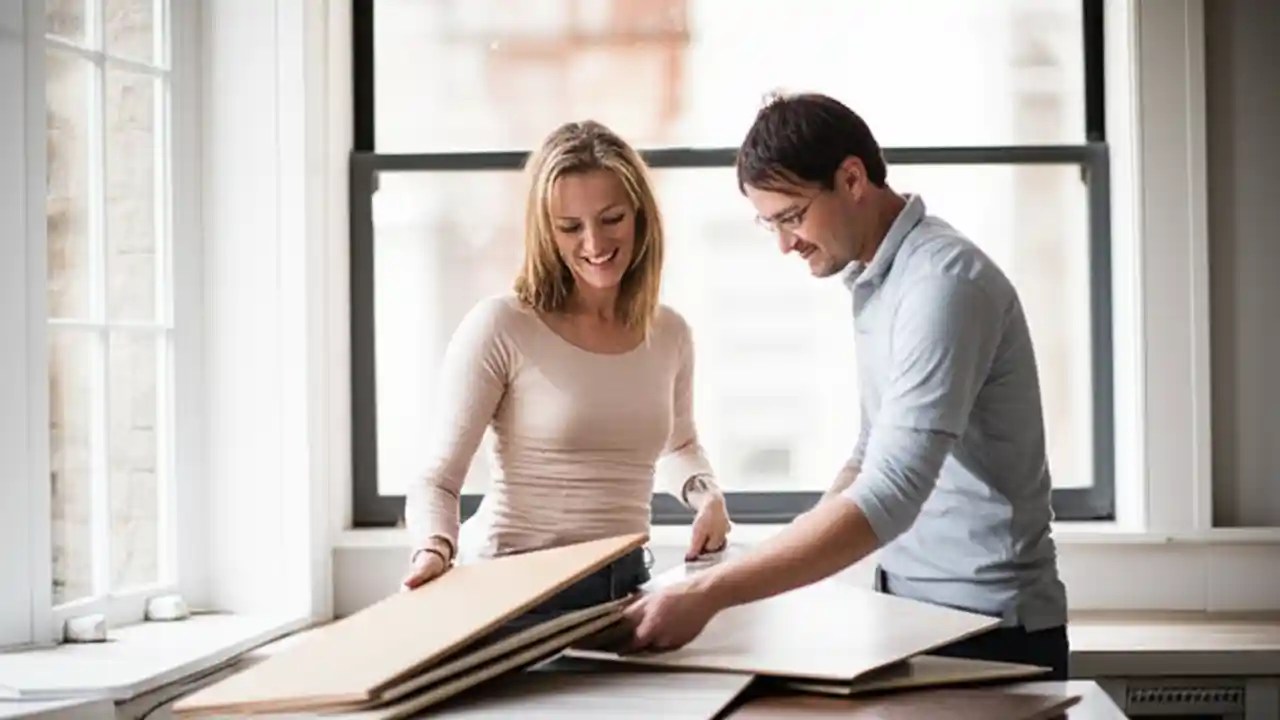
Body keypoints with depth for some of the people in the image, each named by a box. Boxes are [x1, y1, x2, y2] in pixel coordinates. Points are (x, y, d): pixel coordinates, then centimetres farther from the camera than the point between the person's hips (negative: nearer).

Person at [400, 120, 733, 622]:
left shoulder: (669, 334, 6)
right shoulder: (500, 326, -11)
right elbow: (437, 479, -10)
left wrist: (705, 493, 7)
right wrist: (435, 549, -29)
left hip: (625, 588, 5)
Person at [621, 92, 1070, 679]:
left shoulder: (942, 280, -21)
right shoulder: (872, 278, 8)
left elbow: (888, 497, -30)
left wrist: (707, 595, -33)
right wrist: (796, 552, 4)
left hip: (986, 625, -8)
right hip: (909, 607, 8)